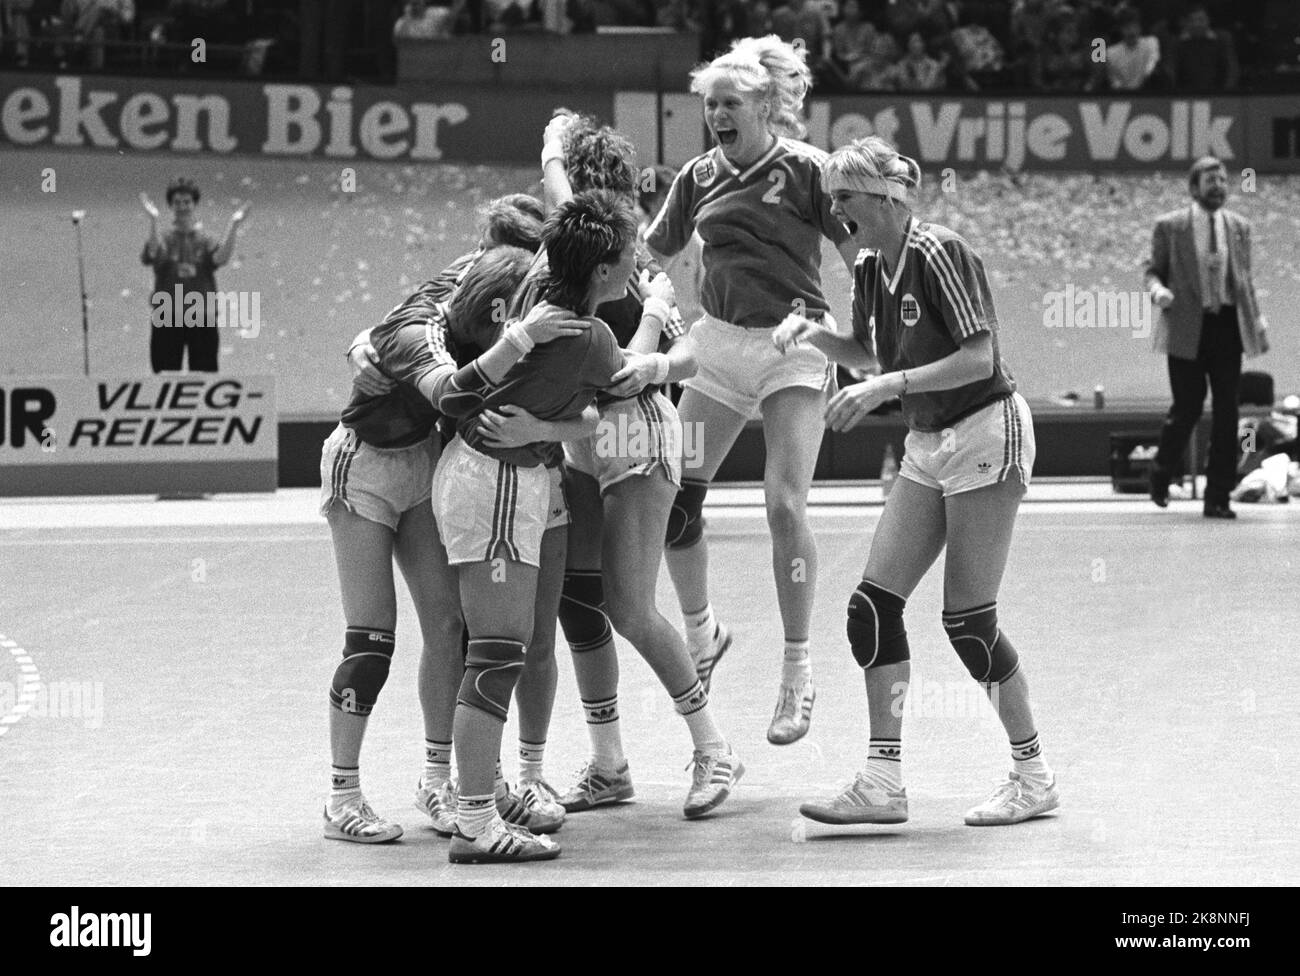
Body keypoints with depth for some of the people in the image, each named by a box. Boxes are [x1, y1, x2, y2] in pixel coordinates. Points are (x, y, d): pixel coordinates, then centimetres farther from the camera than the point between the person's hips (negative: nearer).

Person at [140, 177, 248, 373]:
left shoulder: (206, 241, 9)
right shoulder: (163, 240, 7)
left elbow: (221, 258, -12)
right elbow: (152, 255, -16)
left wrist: (233, 225, -21)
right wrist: (153, 221, -28)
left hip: (202, 320, 1)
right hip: (167, 321, 0)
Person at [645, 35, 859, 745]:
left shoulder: (806, 169, -6)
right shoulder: (699, 177, 8)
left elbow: (862, 254, -5)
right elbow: (649, 254, 19)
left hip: (794, 347, -5)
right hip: (718, 341, 5)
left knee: (785, 507, -12)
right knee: (674, 494, -1)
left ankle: (797, 668, 1)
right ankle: (701, 631, 23)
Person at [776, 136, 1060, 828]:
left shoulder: (939, 254, -18)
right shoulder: (870, 269, 7)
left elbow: (978, 359, -21)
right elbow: (866, 351, 22)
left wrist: (886, 388, -25)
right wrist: (810, 331, 5)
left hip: (986, 434, -8)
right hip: (928, 446, 9)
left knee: (967, 618, -5)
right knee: (873, 606, -2)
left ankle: (1033, 776, 10)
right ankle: (883, 783, -2)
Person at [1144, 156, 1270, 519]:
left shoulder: (1239, 227, 12)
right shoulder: (1169, 226, 1)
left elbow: (1245, 276, 17)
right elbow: (1153, 270, 5)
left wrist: (1256, 316, 6)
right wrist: (1158, 289, -17)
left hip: (1228, 326, 3)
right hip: (1187, 328, -3)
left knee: (1227, 410, -1)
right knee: (1188, 408, -2)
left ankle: (1218, 498, 4)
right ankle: (1161, 474, 26)